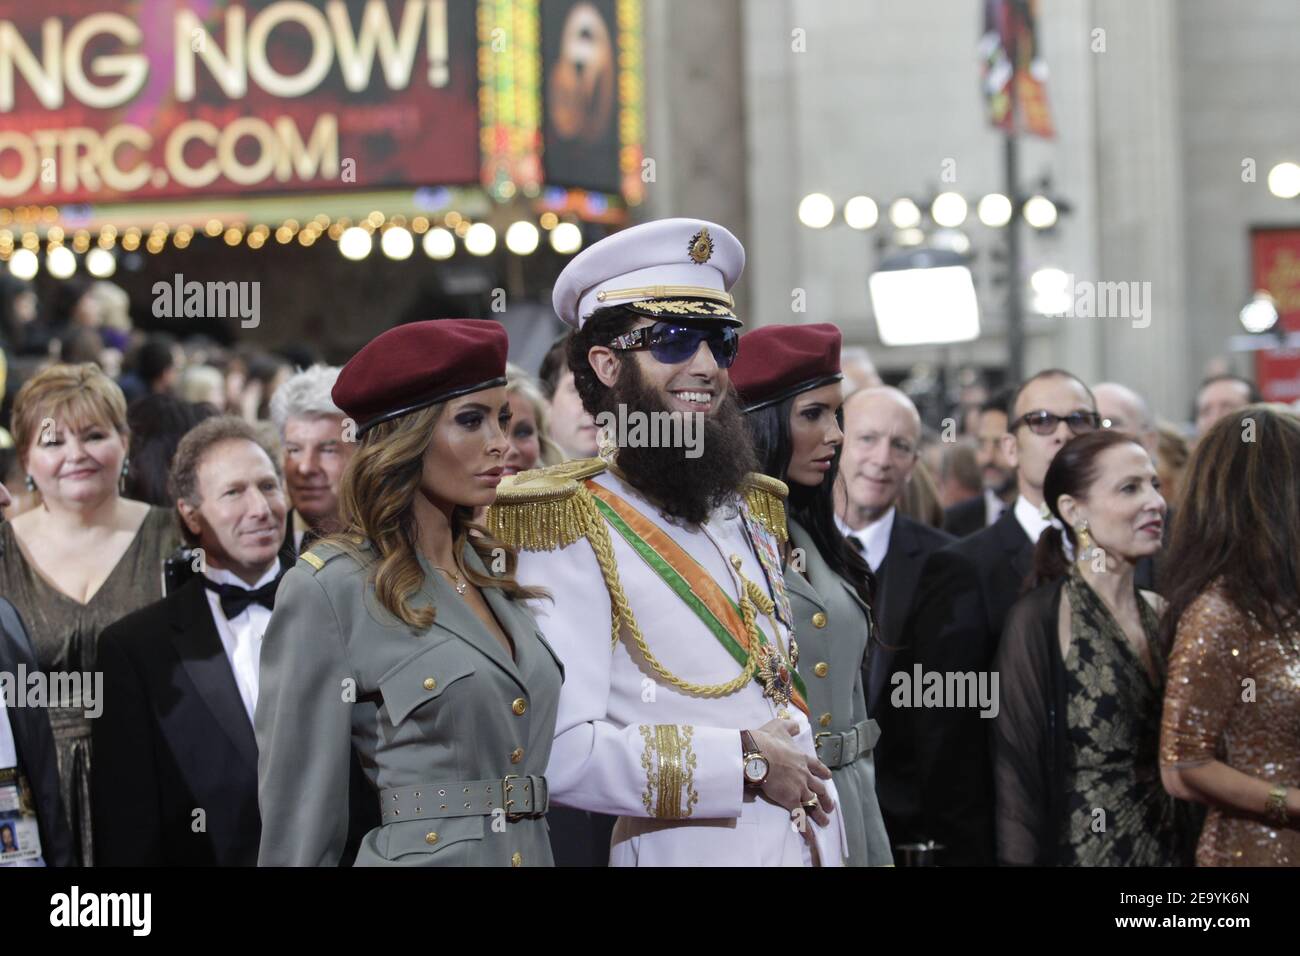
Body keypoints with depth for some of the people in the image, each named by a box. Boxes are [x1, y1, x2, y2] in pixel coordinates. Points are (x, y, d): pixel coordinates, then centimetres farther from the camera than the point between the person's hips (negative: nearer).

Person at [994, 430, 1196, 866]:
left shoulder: (1158, 612, 6)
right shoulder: (1038, 621, -13)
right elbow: (1018, 772, -13)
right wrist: (1022, 857, -17)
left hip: (1171, 846, 6)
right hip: (1084, 849, -6)